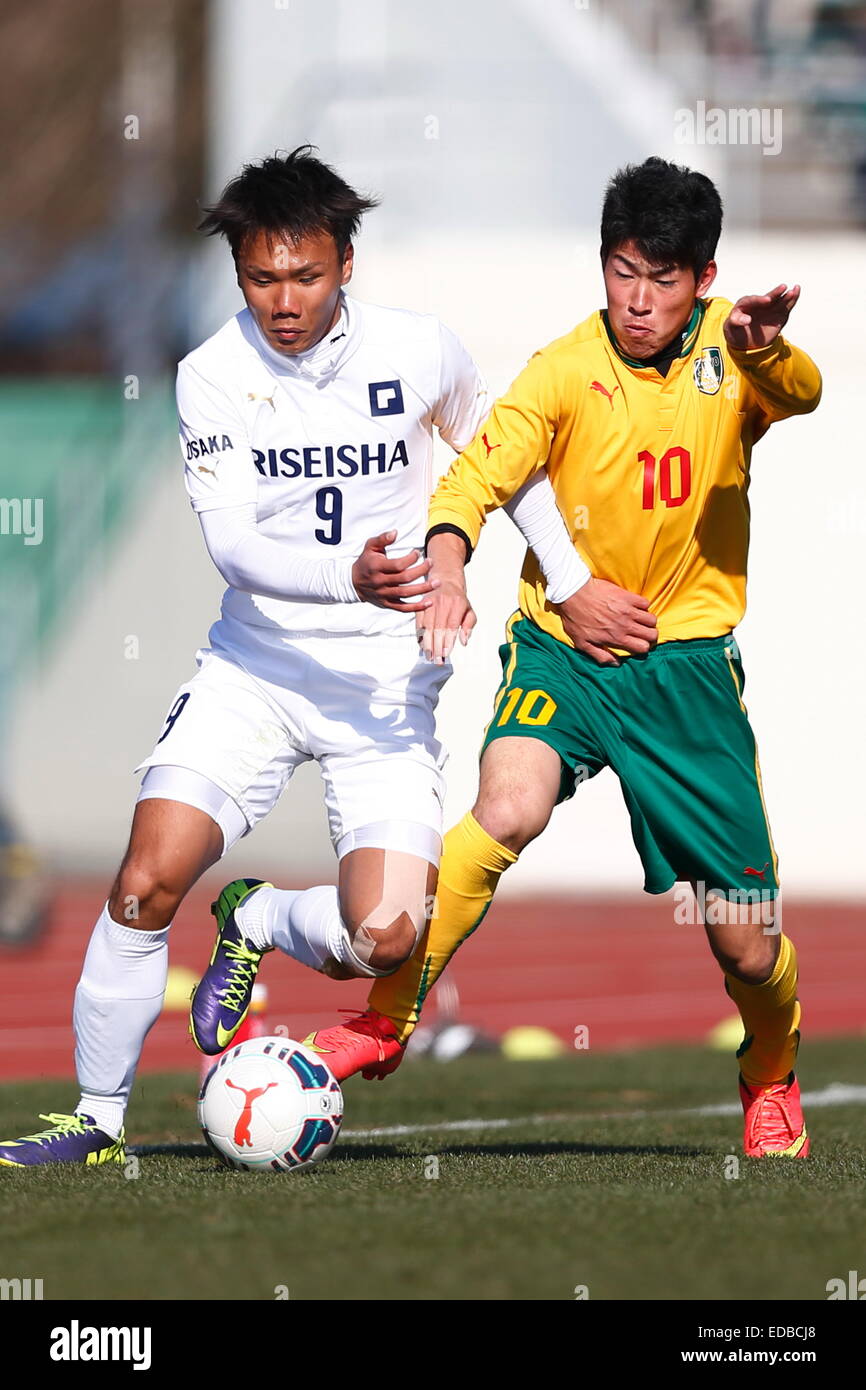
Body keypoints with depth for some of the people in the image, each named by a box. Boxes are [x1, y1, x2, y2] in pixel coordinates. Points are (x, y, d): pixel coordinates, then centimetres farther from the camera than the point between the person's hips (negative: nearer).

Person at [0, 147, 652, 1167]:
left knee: (384, 939, -18)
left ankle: (255, 924, 16)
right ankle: (97, 1120, 1)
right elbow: (231, 541, -18)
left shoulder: (418, 352, -5)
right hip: (254, 663, 0)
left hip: (386, 681, 0)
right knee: (147, 881, -17)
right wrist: (350, 577, -34)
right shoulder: (213, 376, -7)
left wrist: (572, 585, 15)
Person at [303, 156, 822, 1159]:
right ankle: (386, 1020, -17)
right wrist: (448, 564, -40)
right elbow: (475, 476, -18)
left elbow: (800, 393, -27)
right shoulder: (564, 371, -9)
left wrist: (768, 354, -51)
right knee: (509, 811, -32)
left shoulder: (728, 351, -6)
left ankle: (772, 1077, 35)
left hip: (689, 662, 1)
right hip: (562, 649, -1)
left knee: (745, 943, 1)